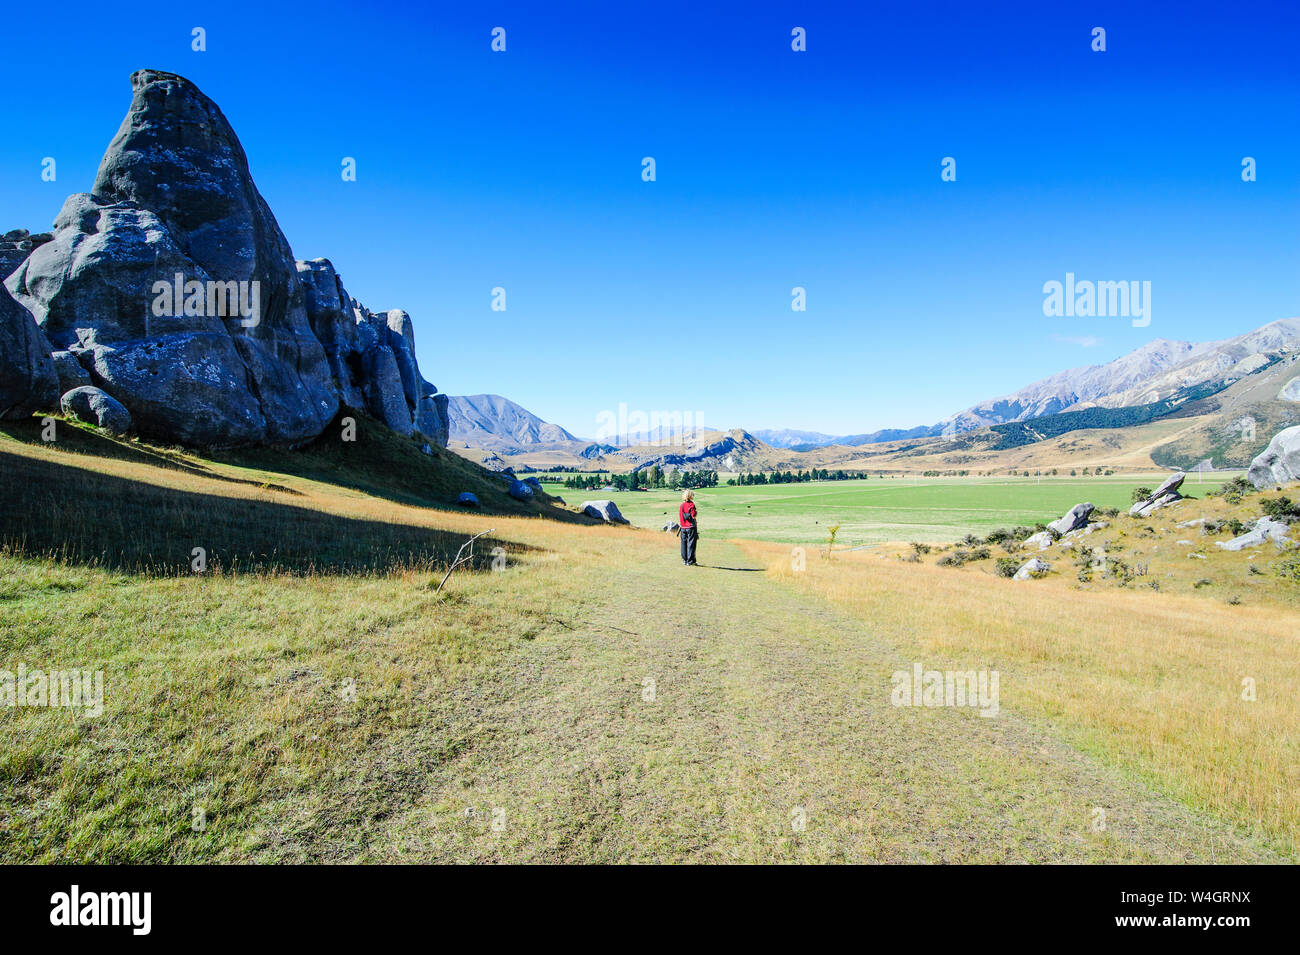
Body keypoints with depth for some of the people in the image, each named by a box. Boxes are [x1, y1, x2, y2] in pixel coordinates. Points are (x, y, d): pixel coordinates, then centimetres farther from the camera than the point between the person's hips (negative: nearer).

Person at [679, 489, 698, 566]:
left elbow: (680, 517, 12)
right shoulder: (691, 505, -11)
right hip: (691, 527, -6)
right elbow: (693, 516, -15)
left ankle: (684, 560, 15)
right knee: (691, 544, -2)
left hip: (683, 527, 6)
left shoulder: (681, 506, 9)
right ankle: (690, 561, -1)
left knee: (684, 543, 11)